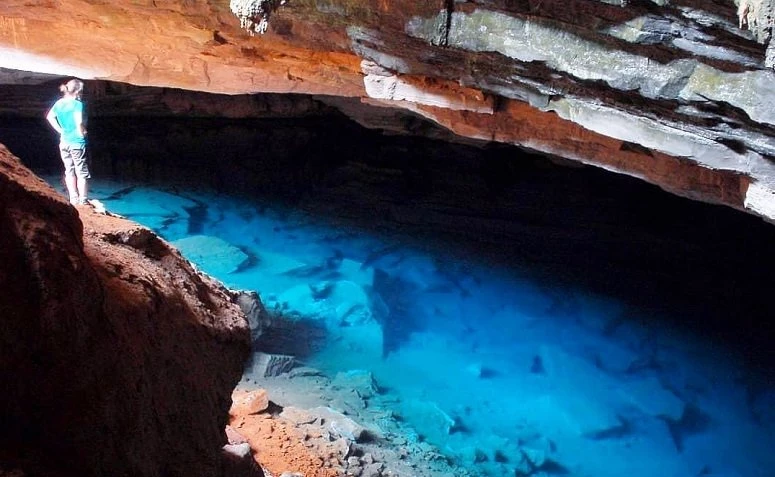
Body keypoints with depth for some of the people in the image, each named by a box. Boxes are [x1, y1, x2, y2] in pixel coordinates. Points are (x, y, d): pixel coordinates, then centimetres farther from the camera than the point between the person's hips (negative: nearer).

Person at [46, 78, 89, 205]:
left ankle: (73, 200, 17)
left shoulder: (59, 103, 5)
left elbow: (49, 117, 16)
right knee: (81, 173, 2)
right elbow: (79, 123, -25)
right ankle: (82, 201, 3)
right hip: (77, 142, -6)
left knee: (69, 171, 14)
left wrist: (61, 131, 15)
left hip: (64, 142, 6)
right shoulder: (77, 104, -15)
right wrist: (82, 132, -6)